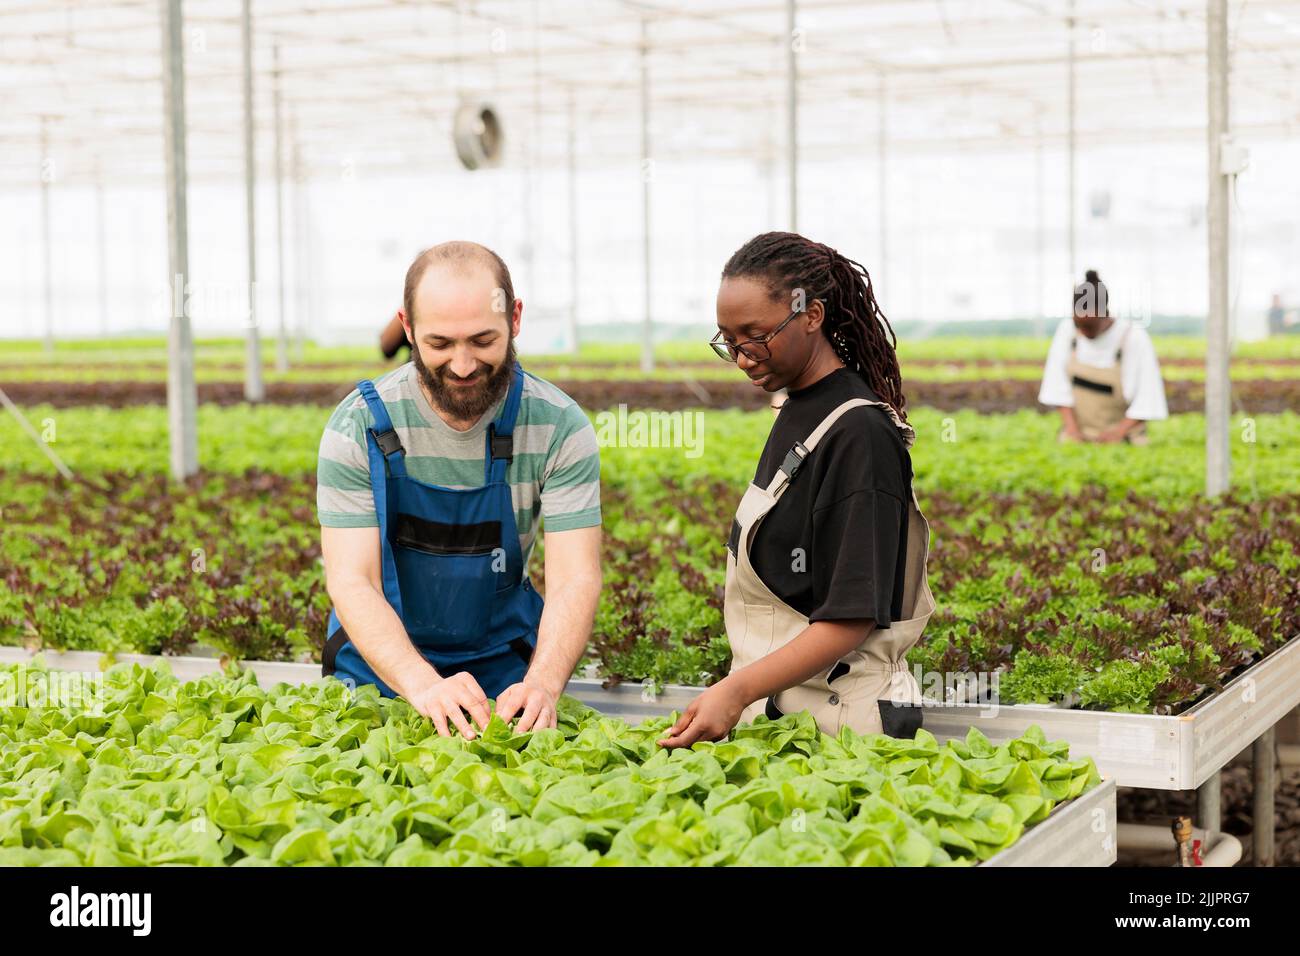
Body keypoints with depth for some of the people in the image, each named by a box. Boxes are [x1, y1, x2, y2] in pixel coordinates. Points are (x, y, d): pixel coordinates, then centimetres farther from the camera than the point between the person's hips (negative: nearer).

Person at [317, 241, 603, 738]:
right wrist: (422, 683, -36)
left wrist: (542, 682, -36)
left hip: (504, 664, 1)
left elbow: (575, 580, -16)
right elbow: (351, 582, -18)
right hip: (381, 659, 0)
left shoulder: (559, 427, -11)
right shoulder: (360, 426, -13)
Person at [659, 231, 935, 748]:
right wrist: (735, 692, 10)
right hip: (775, 708, 8)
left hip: (837, 721, -8)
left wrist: (738, 690, -26)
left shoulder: (858, 434, -14)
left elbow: (854, 617, -19)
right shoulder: (797, 413, 13)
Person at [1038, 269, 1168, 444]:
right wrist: (1071, 427, -12)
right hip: (1077, 433, 3)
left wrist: (1119, 432, -20)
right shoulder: (1067, 329, -4)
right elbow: (1058, 384, -2)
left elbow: (1147, 400, -12)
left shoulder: (1134, 338, -14)